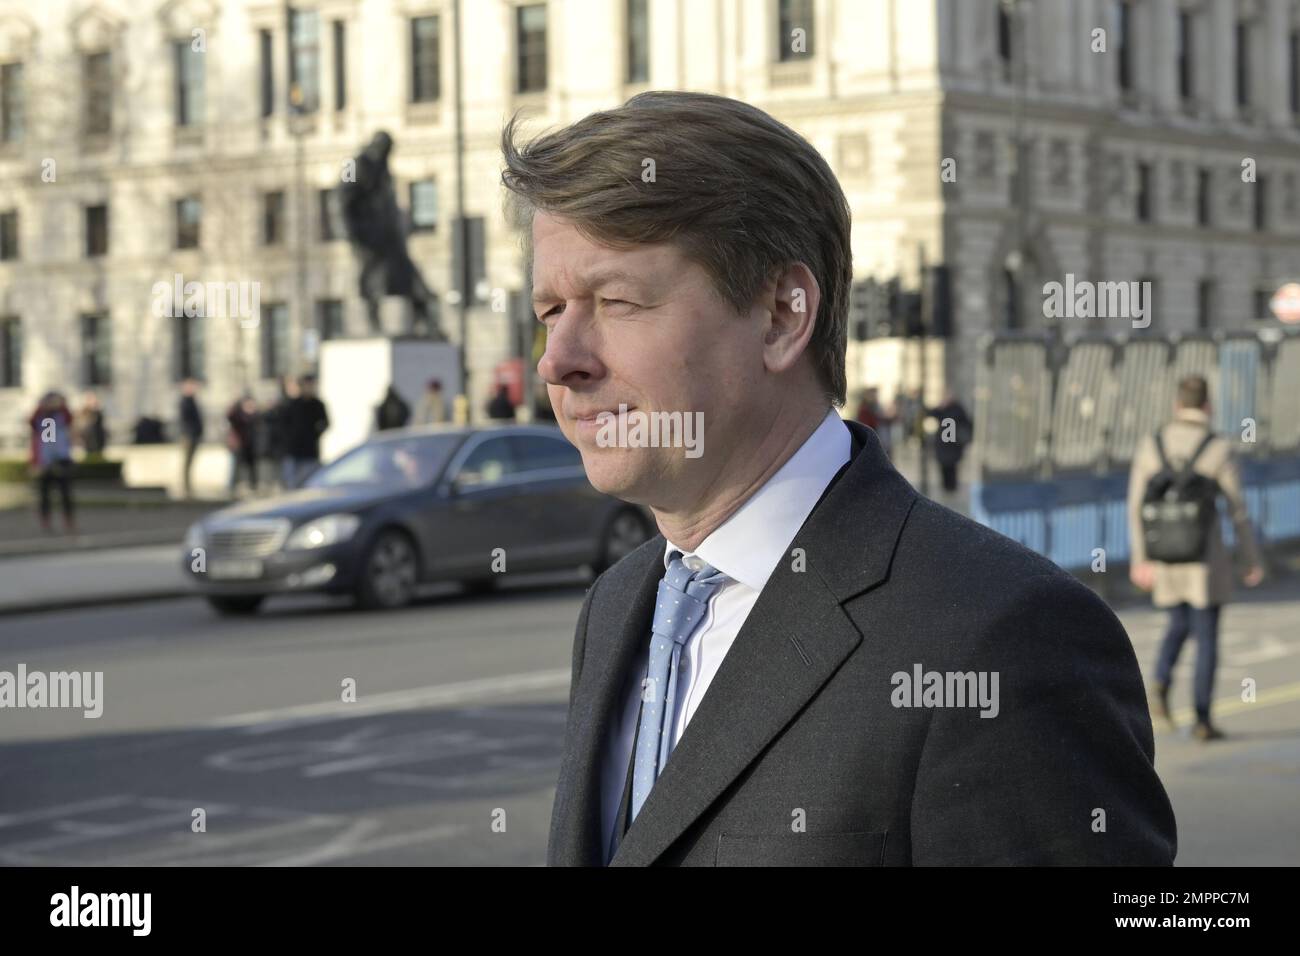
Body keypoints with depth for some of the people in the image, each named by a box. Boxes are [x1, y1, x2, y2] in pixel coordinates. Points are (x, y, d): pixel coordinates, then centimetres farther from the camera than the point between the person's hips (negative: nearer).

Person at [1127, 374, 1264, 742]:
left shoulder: (1150, 445, -2)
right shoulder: (1219, 449, -11)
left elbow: (1136, 506, -1)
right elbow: (1238, 509, -7)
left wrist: (1138, 559, 5)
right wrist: (1254, 560, 4)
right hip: (1206, 557, -3)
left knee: (1180, 623, 24)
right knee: (1207, 636, 7)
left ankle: (1161, 684, -1)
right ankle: (1202, 720, 5)